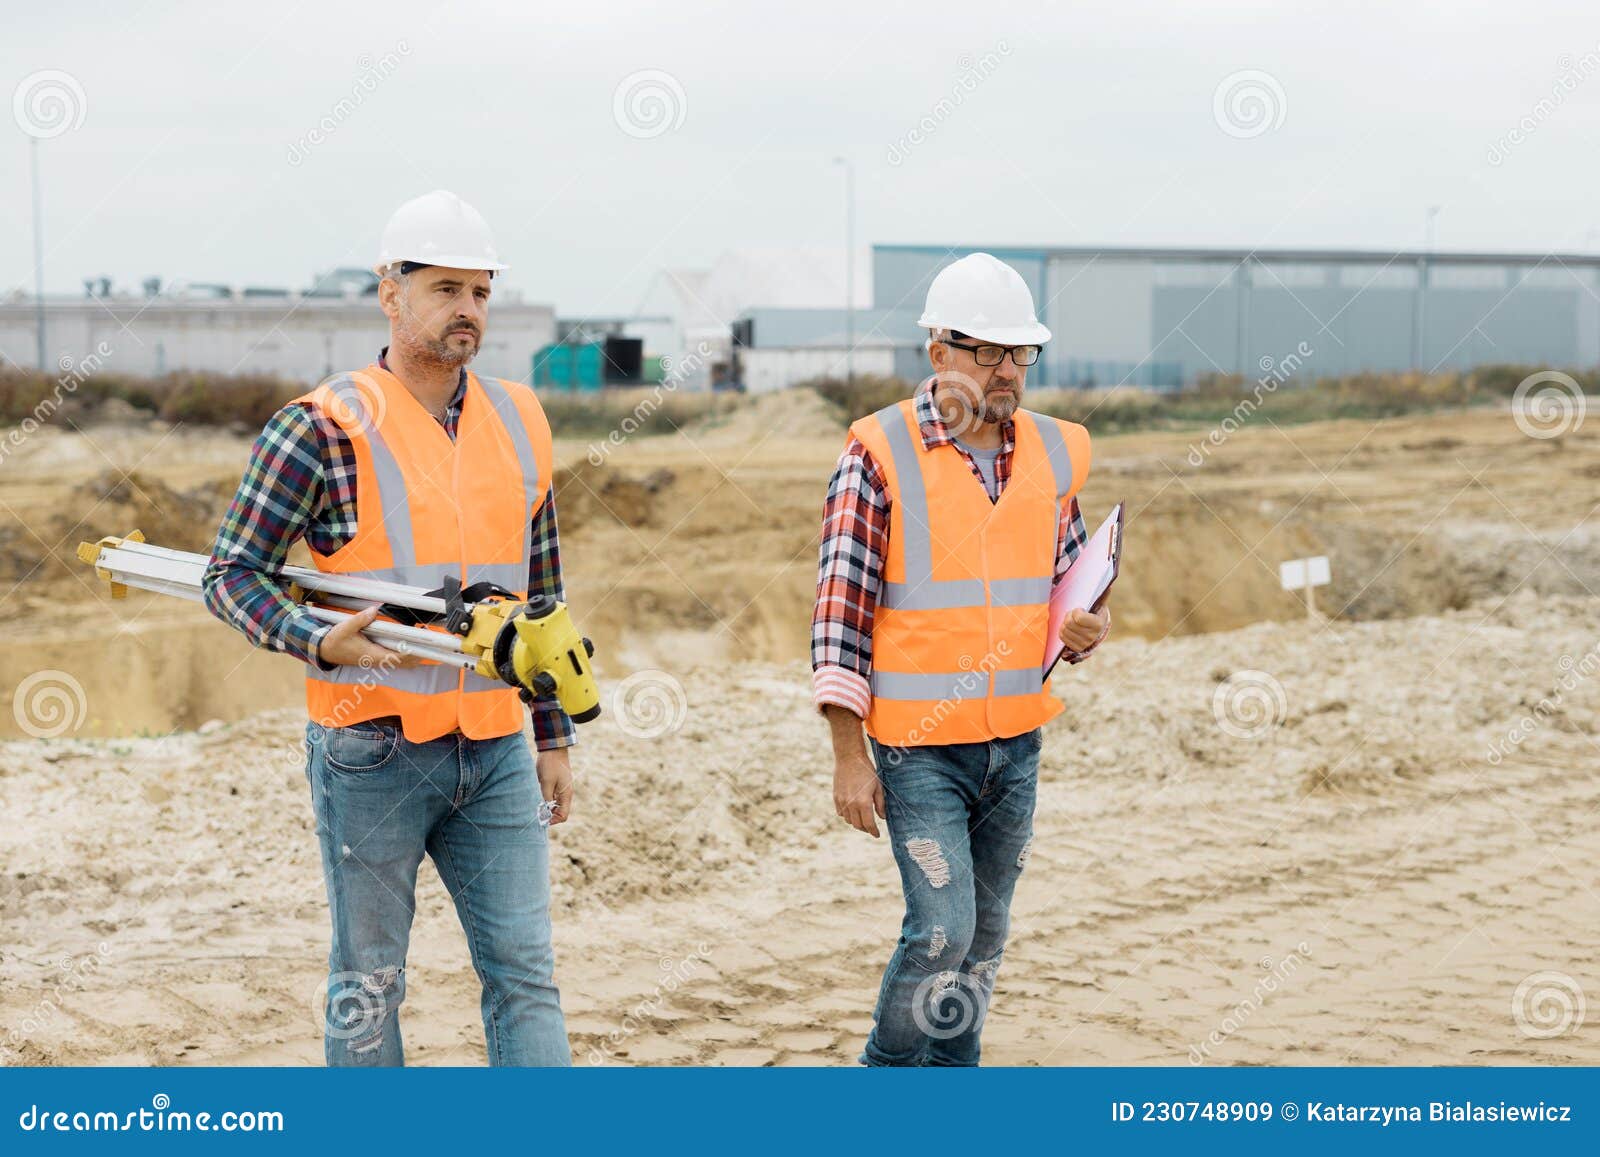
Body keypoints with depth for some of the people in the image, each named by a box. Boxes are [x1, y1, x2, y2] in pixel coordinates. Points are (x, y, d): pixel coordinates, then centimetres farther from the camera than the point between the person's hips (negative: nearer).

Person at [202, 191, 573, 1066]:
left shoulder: (519, 423, 10)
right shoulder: (324, 427, -7)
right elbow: (231, 574, -7)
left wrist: (553, 734, 16)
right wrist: (321, 643, -25)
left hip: (495, 751, 4)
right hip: (372, 752, -4)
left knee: (524, 972, 3)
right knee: (368, 982, 7)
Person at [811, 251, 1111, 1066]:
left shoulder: (1053, 454, 6)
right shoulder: (880, 456, -9)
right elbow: (840, 609, -10)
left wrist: (1088, 626, -8)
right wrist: (849, 755, -12)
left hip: (1017, 741, 5)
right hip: (919, 744, -5)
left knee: (985, 931, 13)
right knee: (942, 929, -9)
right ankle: (887, 1070, 13)